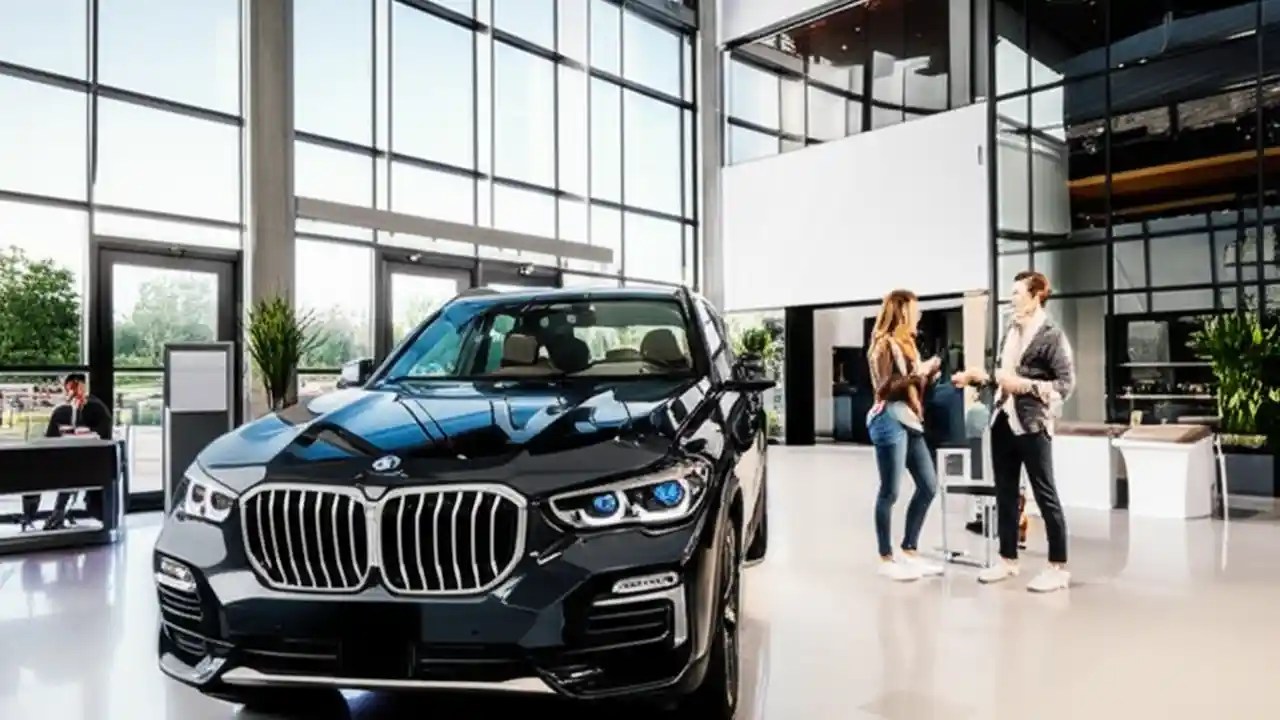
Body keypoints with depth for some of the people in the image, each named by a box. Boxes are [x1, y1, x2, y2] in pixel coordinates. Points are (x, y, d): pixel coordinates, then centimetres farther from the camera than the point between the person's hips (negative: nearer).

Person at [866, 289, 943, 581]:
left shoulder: (907, 343, 19)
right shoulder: (883, 345, -6)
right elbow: (884, 389, -14)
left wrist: (929, 373, 5)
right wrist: (917, 373, -15)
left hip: (910, 422, 9)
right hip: (890, 421, -9)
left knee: (928, 486, 10)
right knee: (890, 492, -4)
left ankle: (910, 551, 20)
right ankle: (886, 559, 5)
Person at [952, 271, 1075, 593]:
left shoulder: (1052, 334, -9)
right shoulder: (1010, 331, 12)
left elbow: (1067, 383, -13)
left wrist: (1026, 385, -22)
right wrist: (977, 376, 8)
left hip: (1032, 425, -7)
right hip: (1003, 420, 7)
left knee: (1045, 496, 1)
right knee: (1005, 493, 14)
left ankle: (1058, 567, 10)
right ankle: (1008, 559, 25)